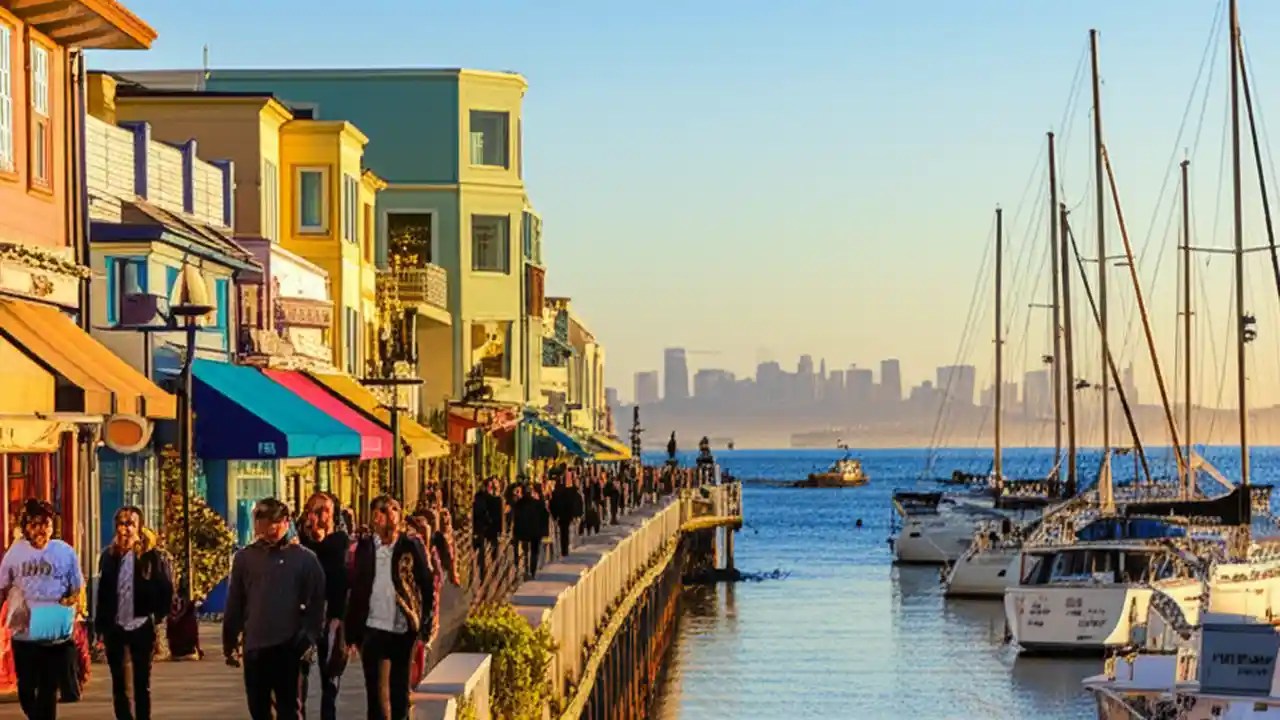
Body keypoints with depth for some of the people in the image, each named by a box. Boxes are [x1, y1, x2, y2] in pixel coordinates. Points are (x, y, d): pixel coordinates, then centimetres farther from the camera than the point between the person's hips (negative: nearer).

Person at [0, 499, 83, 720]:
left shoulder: (65, 552, -3)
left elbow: (77, 591, 4)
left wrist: (68, 602, -16)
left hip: (57, 636, -1)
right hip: (24, 634, 1)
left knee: (48, 692, 5)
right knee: (26, 691, 11)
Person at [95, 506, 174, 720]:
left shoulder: (152, 555, -7)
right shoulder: (109, 556, 4)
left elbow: (165, 590, -6)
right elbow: (102, 593, 6)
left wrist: (158, 622, -10)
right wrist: (100, 627, 3)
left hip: (142, 627, -3)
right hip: (115, 628, 3)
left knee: (142, 684, 6)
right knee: (119, 684, 10)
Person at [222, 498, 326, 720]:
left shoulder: (305, 558, -1)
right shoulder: (245, 558, 5)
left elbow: (316, 603, -1)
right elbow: (234, 605, 8)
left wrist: (310, 641, -8)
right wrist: (230, 644, 7)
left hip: (289, 647, -2)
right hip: (255, 647, 2)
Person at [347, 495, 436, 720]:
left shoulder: (412, 546, -2)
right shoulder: (364, 547, 4)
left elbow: (427, 585, -1)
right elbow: (355, 589, 4)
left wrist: (426, 626, -6)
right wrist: (352, 632, 0)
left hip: (403, 629, -1)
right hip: (373, 628, 1)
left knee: (399, 690, 10)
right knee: (375, 689, 5)